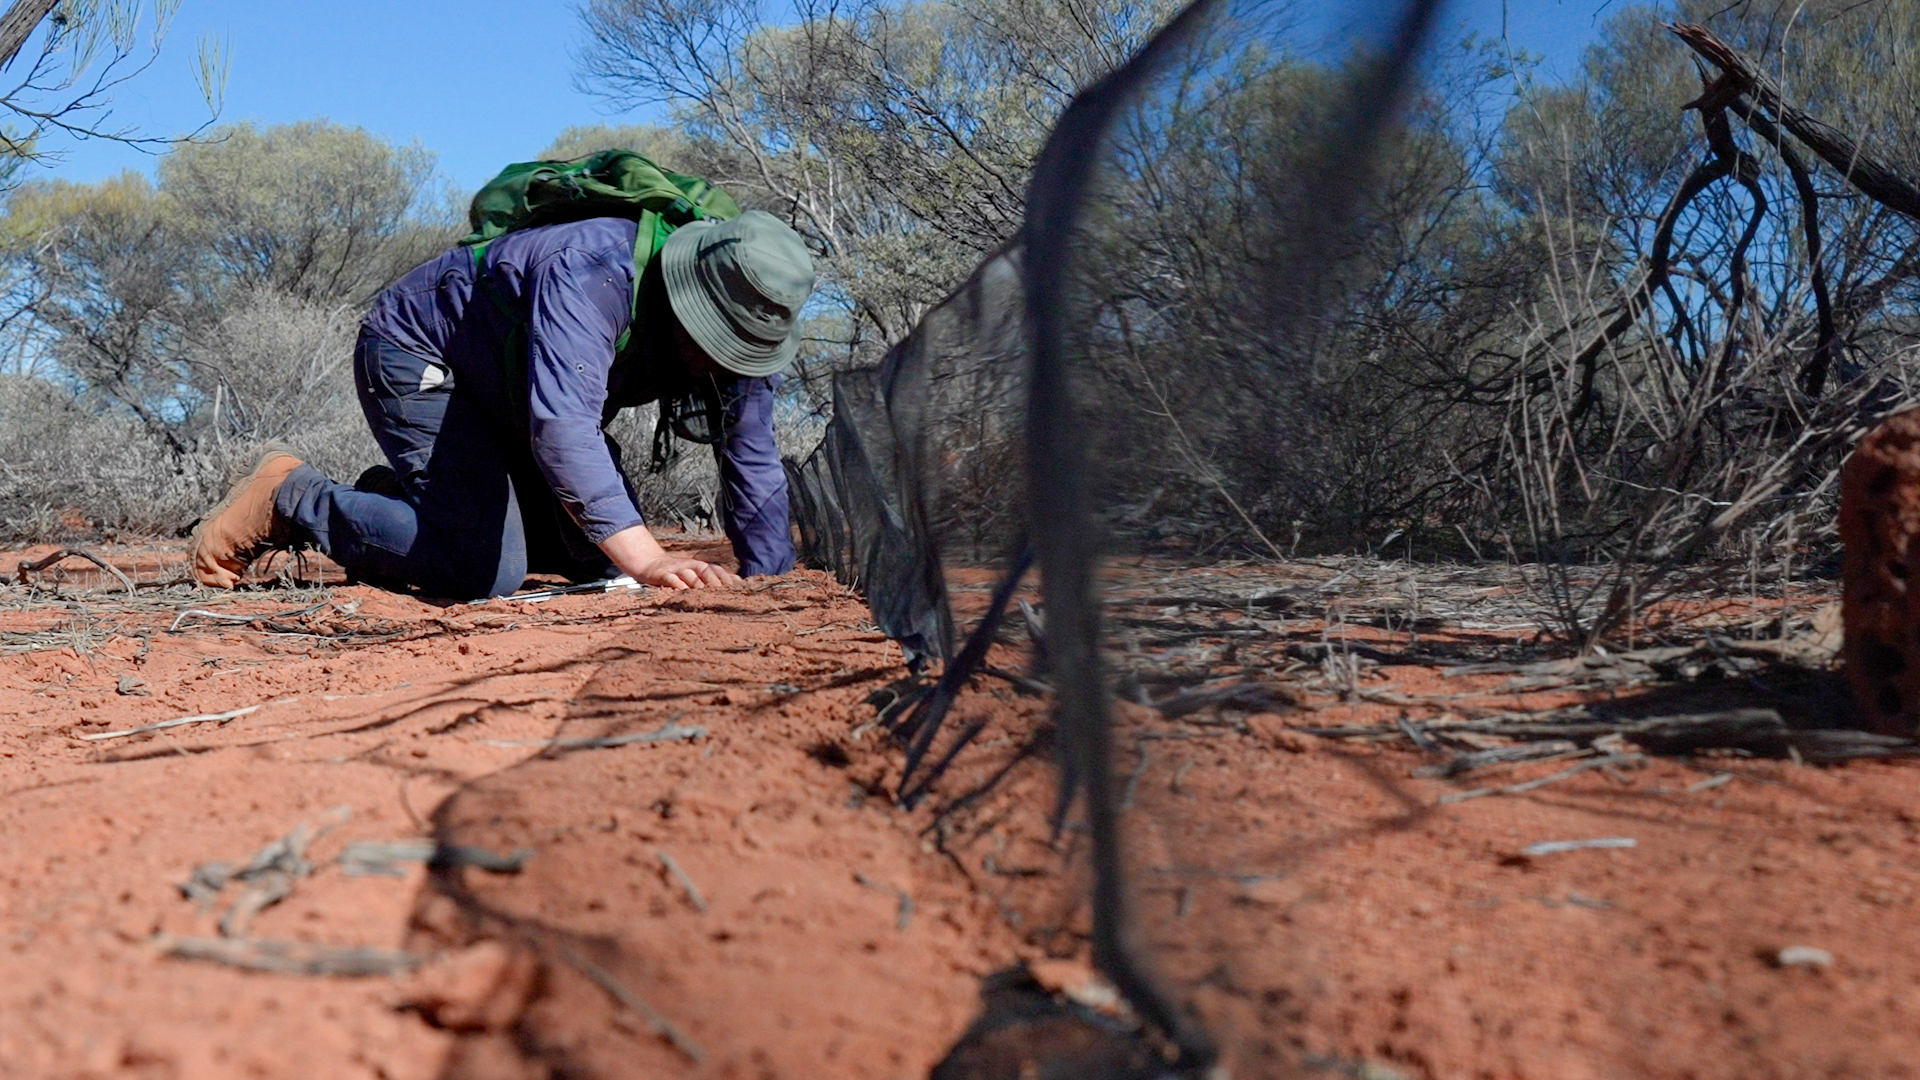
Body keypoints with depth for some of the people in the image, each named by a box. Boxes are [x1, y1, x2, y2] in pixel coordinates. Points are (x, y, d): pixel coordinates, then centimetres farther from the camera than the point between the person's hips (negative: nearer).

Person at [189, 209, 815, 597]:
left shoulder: (735, 332, -15)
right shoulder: (593, 274, -39)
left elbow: (754, 470, -11)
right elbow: (562, 423, -50)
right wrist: (646, 559, -57)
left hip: (508, 399, 8)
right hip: (416, 355, -8)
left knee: (603, 556, 6)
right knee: (483, 571, -23)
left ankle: (399, 500, 18)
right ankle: (289, 499, -3)